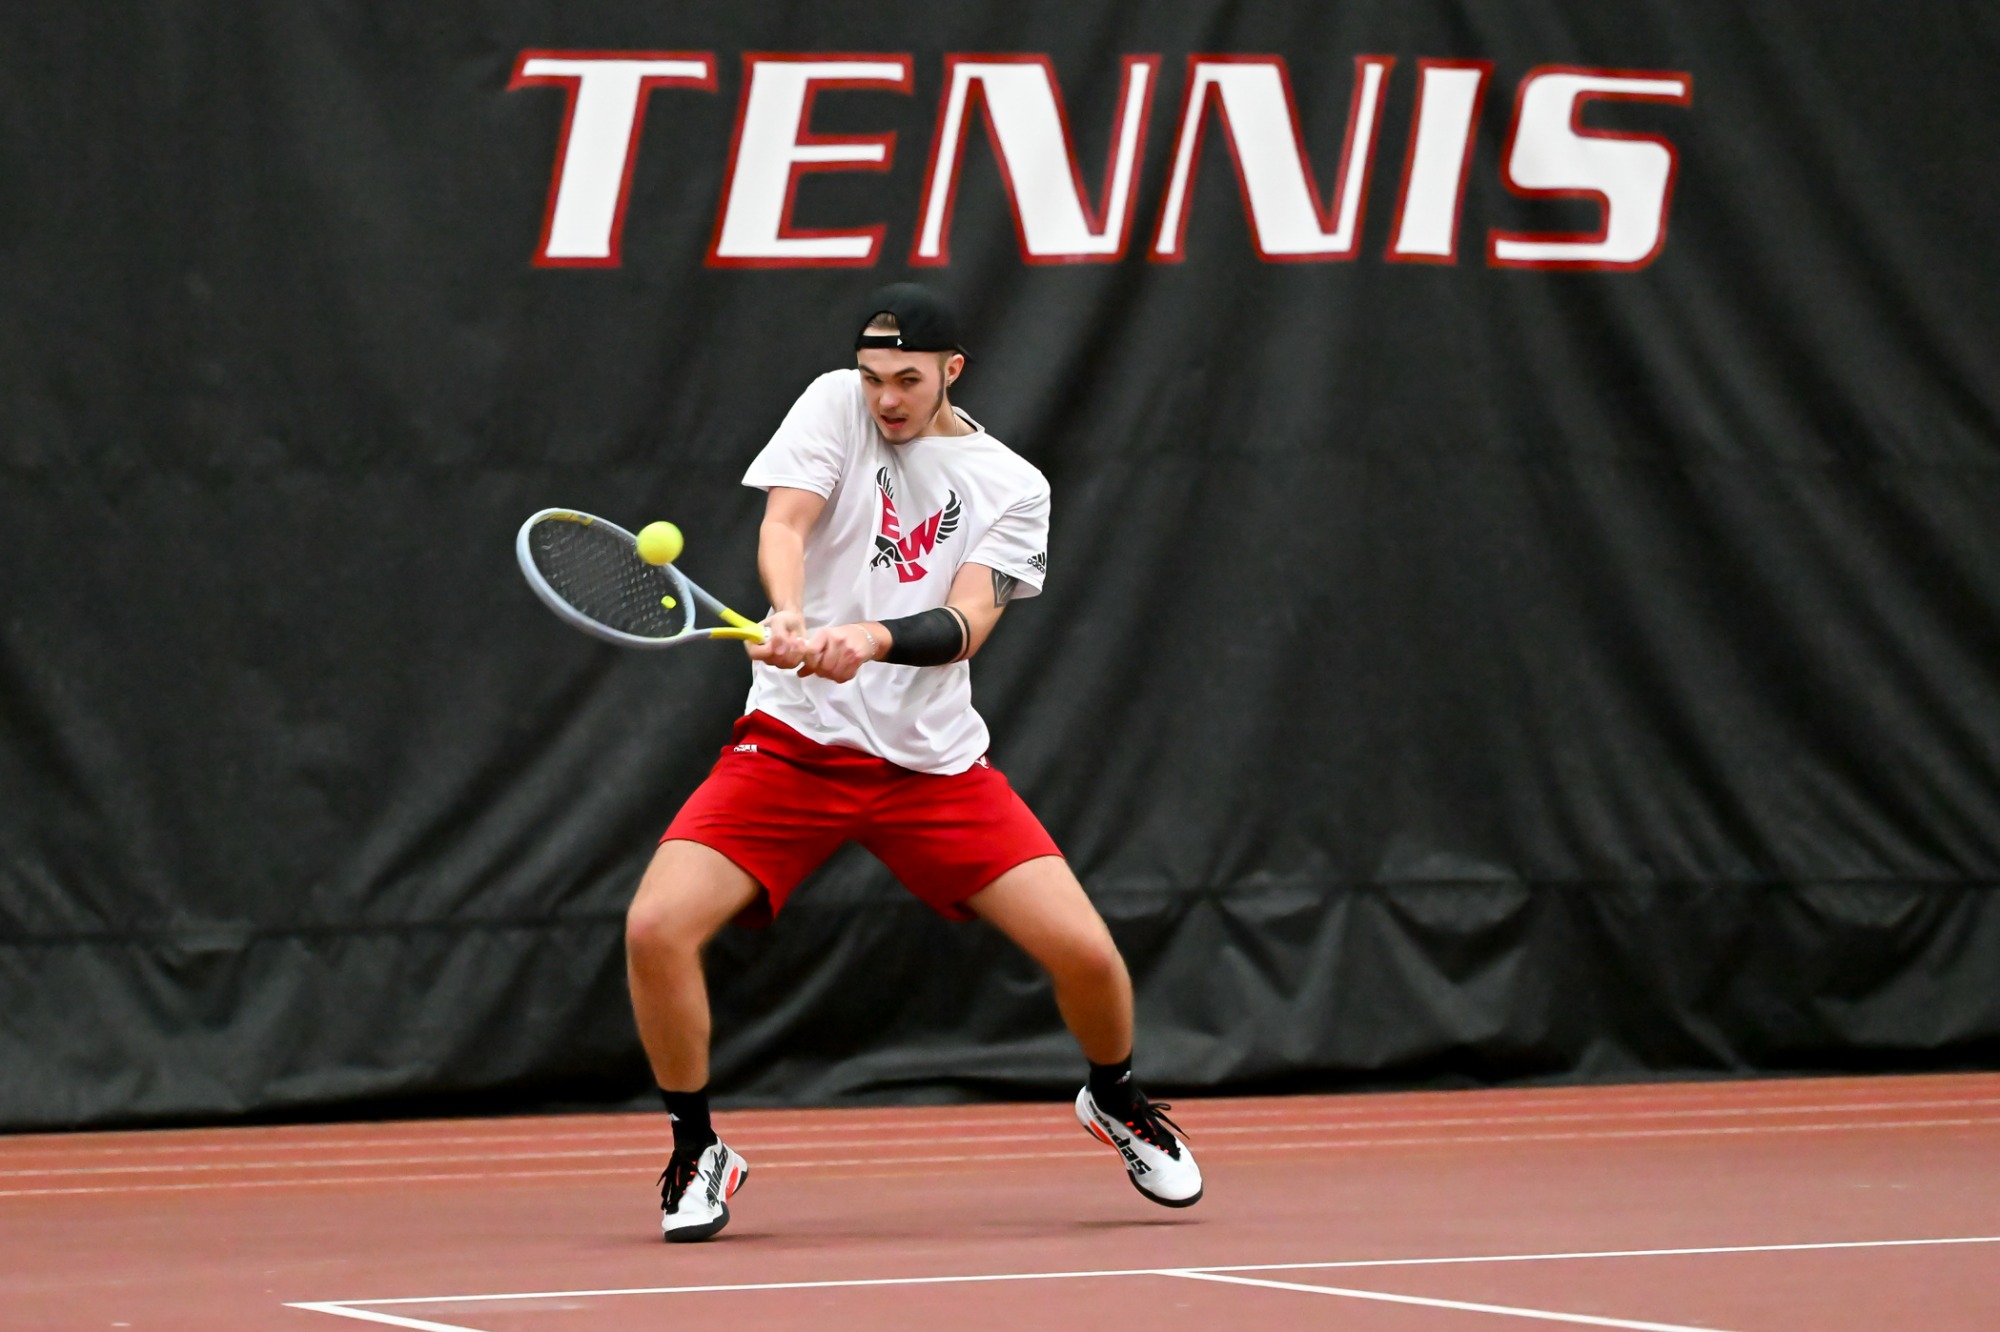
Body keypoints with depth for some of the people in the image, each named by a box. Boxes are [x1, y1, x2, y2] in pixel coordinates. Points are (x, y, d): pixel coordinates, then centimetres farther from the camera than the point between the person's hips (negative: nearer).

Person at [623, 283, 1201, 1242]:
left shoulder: (1009, 487, 2)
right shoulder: (834, 406, 1)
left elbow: (964, 625, -12)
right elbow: (783, 523, -13)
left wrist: (874, 639, -33)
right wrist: (791, 615, -35)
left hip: (933, 763, 1)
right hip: (792, 742, -1)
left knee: (1085, 951, -9)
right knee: (657, 929, -21)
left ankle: (1115, 1102, 26)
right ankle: (698, 1153, 2)